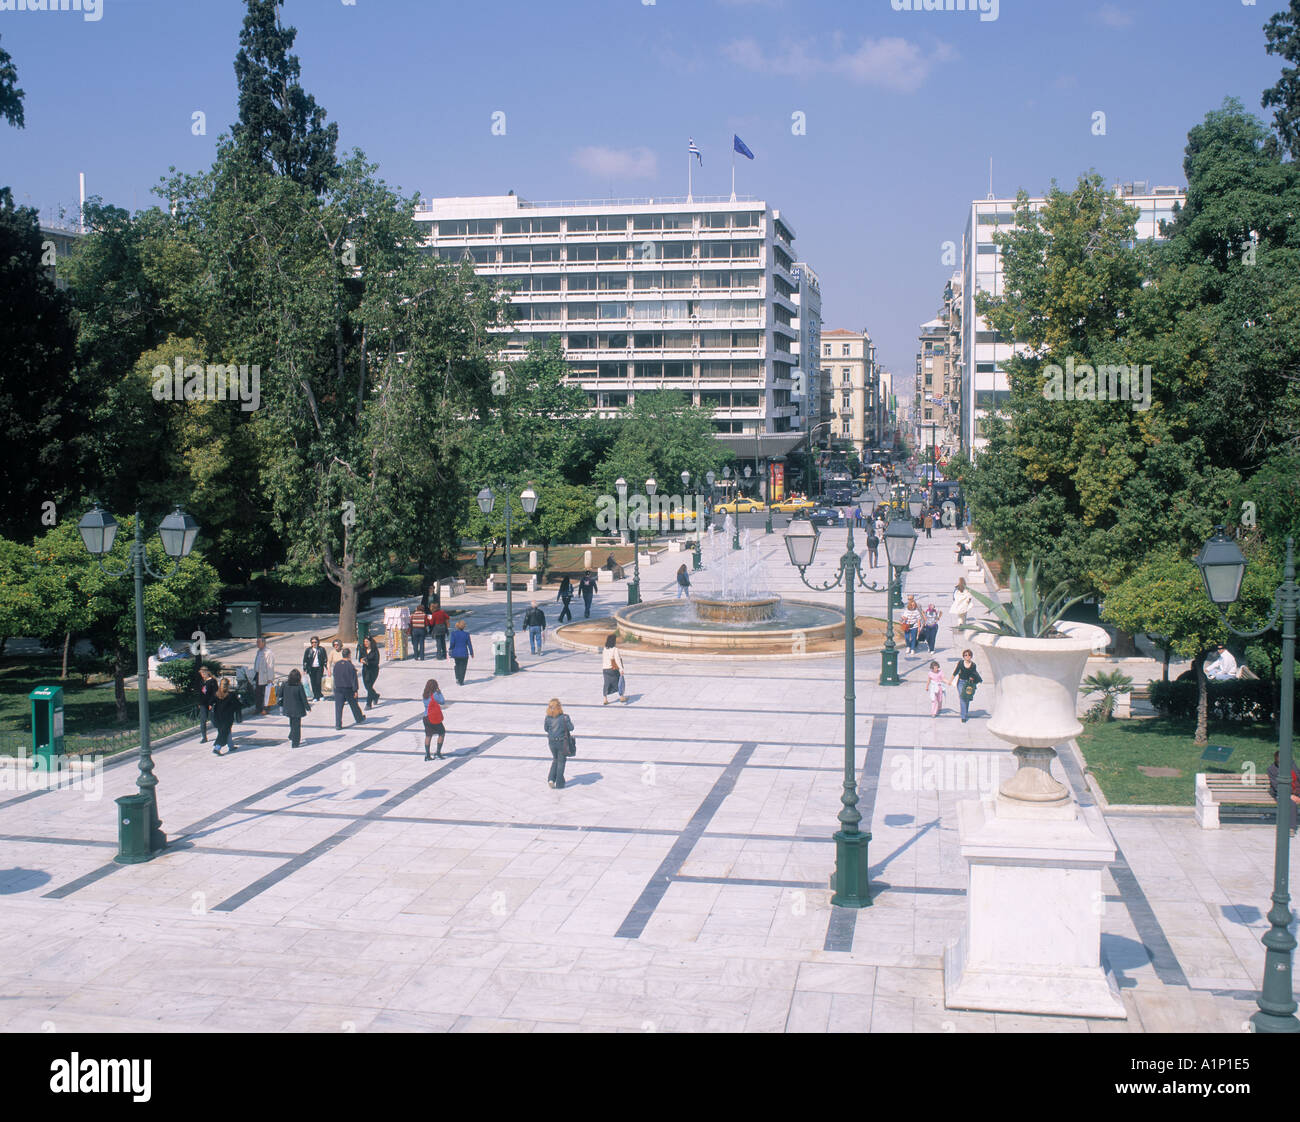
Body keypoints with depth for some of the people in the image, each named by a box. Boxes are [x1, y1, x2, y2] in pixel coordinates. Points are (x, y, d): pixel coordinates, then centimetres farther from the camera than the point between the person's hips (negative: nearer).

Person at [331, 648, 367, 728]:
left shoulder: (336, 665, -1)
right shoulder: (350, 666, -15)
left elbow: (335, 676, 10)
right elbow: (354, 679, -13)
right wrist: (355, 690, -9)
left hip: (338, 689, 3)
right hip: (349, 689, -2)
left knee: (338, 707, 3)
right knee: (354, 705, 16)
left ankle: (338, 724, -4)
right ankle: (359, 718, 35)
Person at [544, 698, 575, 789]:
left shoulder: (548, 717, -7)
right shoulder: (564, 717, -17)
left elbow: (546, 729, 4)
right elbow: (571, 728, -12)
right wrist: (570, 722, 7)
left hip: (551, 741, 3)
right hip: (562, 742, -3)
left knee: (555, 759, 23)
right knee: (561, 761, 11)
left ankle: (551, 779, 11)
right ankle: (559, 782, 16)